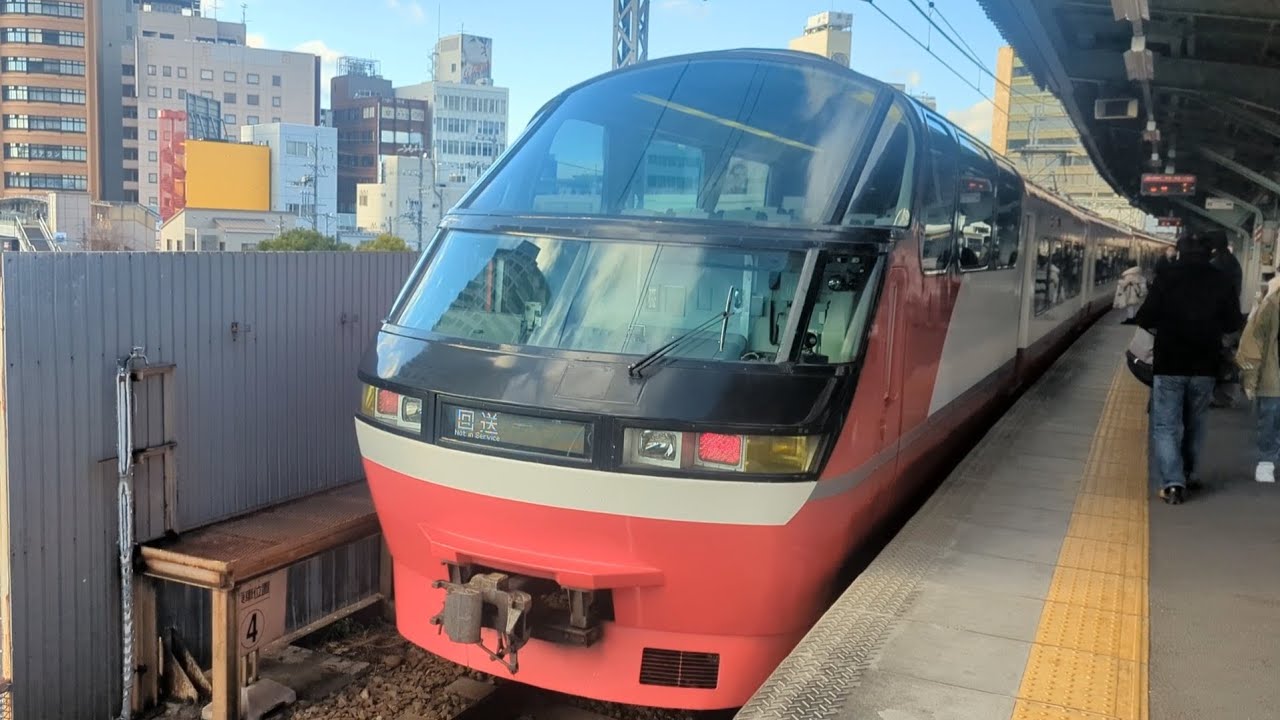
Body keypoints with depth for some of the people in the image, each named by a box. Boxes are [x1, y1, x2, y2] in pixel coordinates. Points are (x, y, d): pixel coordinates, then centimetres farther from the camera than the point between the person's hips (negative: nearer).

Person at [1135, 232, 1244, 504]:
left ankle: (1172, 482, -11)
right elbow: (1233, 323, 5)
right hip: (1205, 364, 3)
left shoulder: (1168, 278, -10)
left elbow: (1145, 319, -9)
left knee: (1166, 425, 0)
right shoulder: (1222, 282, -2)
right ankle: (1188, 475, 28)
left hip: (1169, 363, -3)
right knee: (1194, 423, 19)